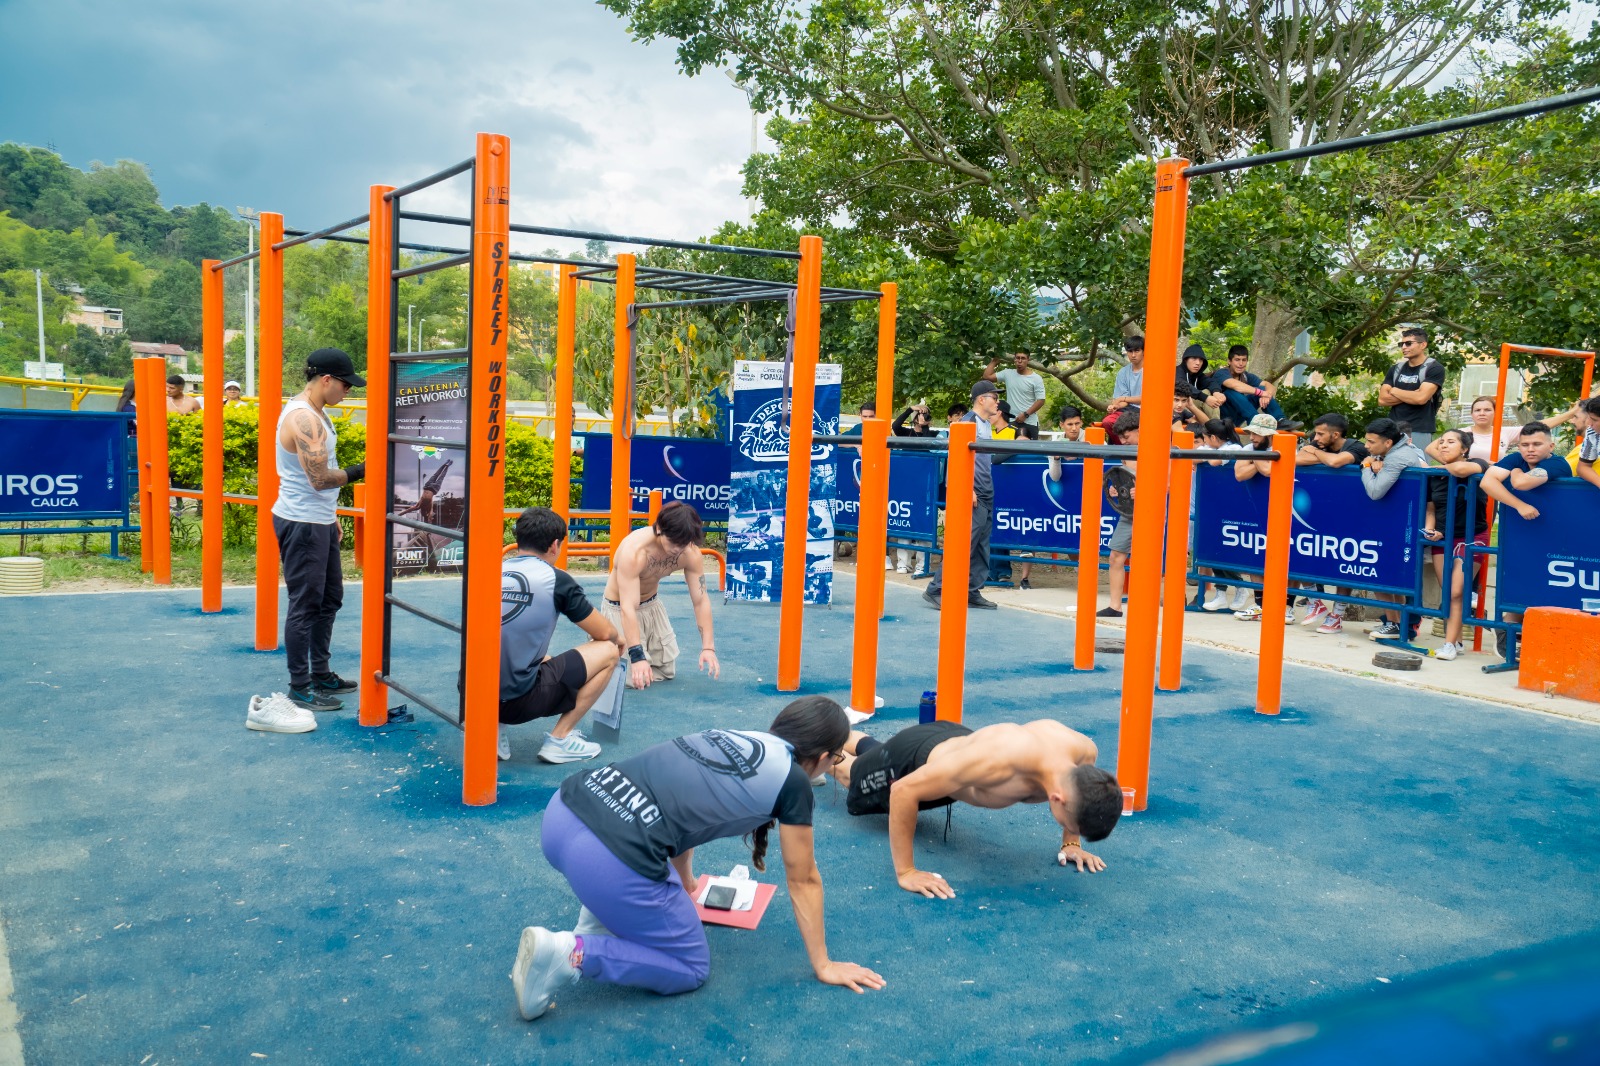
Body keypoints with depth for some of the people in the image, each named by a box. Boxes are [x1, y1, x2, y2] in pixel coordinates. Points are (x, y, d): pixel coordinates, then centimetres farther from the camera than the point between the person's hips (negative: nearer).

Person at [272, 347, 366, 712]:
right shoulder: (303, 418, -20)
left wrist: (331, 516, 21)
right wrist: (360, 471, -15)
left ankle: (321, 674, 29)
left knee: (330, 599, 18)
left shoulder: (314, 413, 11)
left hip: (319, 522, 11)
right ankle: (300, 688, 7)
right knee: (305, 605, -2)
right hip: (302, 524, -11)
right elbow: (321, 479, -25)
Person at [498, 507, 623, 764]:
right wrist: (618, 637, 28)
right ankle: (559, 739, 8)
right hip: (517, 701, -6)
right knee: (608, 651, 7)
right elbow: (605, 633, 4)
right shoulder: (556, 579, -7)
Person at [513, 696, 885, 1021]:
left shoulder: (732, 735, 25)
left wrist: (684, 879, 58)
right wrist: (823, 965, 29)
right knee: (691, 969, 16)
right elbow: (803, 881, 16)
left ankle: (599, 916, 20)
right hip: (608, 864, -8)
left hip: (560, 815, 8)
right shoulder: (794, 783, 7)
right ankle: (569, 954, -3)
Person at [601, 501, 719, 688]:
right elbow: (628, 608, -39)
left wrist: (708, 647, -24)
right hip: (619, 609, -5)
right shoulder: (634, 550, -37)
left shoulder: (691, 553, -22)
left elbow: (701, 600, -17)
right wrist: (637, 655, -43)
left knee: (668, 671, 12)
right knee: (637, 680, -11)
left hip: (652, 605, 5)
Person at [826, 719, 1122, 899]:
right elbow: (903, 791, -43)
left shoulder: (1083, 752, -33)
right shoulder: (997, 760, -52)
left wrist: (1071, 843, -6)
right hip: (913, 758, -5)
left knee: (870, 751, 38)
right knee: (853, 777, 30)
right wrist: (905, 872, -38)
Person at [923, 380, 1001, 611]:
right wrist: (968, 489, -21)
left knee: (980, 547, 10)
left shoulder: (986, 426, 18)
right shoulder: (968, 422, -10)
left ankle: (972, 592, 16)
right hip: (971, 494, -9)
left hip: (985, 495, 9)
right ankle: (936, 590, -7)